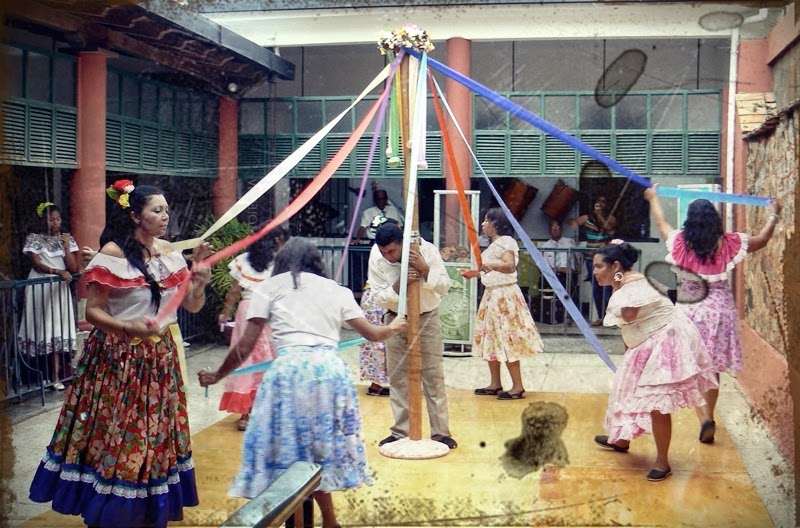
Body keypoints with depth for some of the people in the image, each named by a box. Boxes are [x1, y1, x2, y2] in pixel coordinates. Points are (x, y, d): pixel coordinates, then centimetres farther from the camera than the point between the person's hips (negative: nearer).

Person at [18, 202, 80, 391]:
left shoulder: (67, 239, 9)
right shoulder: (34, 238, 4)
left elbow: (73, 268, 3)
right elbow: (36, 264, -6)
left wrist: (66, 246, -6)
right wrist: (59, 272, -19)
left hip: (59, 288, 1)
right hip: (39, 288, -1)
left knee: (56, 329, -4)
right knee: (41, 326, -2)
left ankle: (55, 374, -5)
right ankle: (42, 372, 7)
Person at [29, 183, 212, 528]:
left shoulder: (170, 253, 4)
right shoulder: (113, 252, -12)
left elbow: (192, 305, 6)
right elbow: (92, 311, -13)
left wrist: (200, 274, -11)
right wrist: (128, 327, -29)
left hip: (159, 357, 5)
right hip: (118, 358, -5)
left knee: (155, 434, 12)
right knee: (114, 435, 2)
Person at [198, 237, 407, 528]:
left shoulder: (269, 287, 14)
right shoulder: (336, 289, 21)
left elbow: (245, 346, 9)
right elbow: (372, 333, 26)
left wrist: (216, 376, 25)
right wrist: (393, 328, 47)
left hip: (288, 371, -3)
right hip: (331, 370, 4)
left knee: (287, 446, 8)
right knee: (321, 446, 17)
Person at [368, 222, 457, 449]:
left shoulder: (427, 250, -20)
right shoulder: (376, 258, -16)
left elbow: (445, 286, -16)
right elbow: (379, 297, -13)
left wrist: (425, 270, -33)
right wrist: (400, 284, -31)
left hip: (427, 319, -2)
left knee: (433, 376, 0)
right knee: (398, 378, 5)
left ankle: (441, 432, 8)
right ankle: (400, 432, 16)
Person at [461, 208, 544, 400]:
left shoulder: (506, 242, -13)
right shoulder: (494, 244, 16)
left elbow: (510, 266, -30)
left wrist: (490, 265, -45)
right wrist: (474, 273, 21)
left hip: (504, 296, -10)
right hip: (492, 295, 10)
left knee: (506, 340, -8)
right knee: (491, 340, 11)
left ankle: (518, 387, -1)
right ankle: (495, 384, 18)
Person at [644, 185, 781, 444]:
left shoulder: (680, 242, -6)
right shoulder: (728, 243, -6)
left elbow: (661, 222, 14)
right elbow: (761, 239, 11)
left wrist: (653, 198, 32)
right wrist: (774, 216, 28)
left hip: (690, 311, -1)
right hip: (720, 310, 1)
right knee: (712, 368, 13)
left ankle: (705, 417, -12)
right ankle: (708, 418, 19)